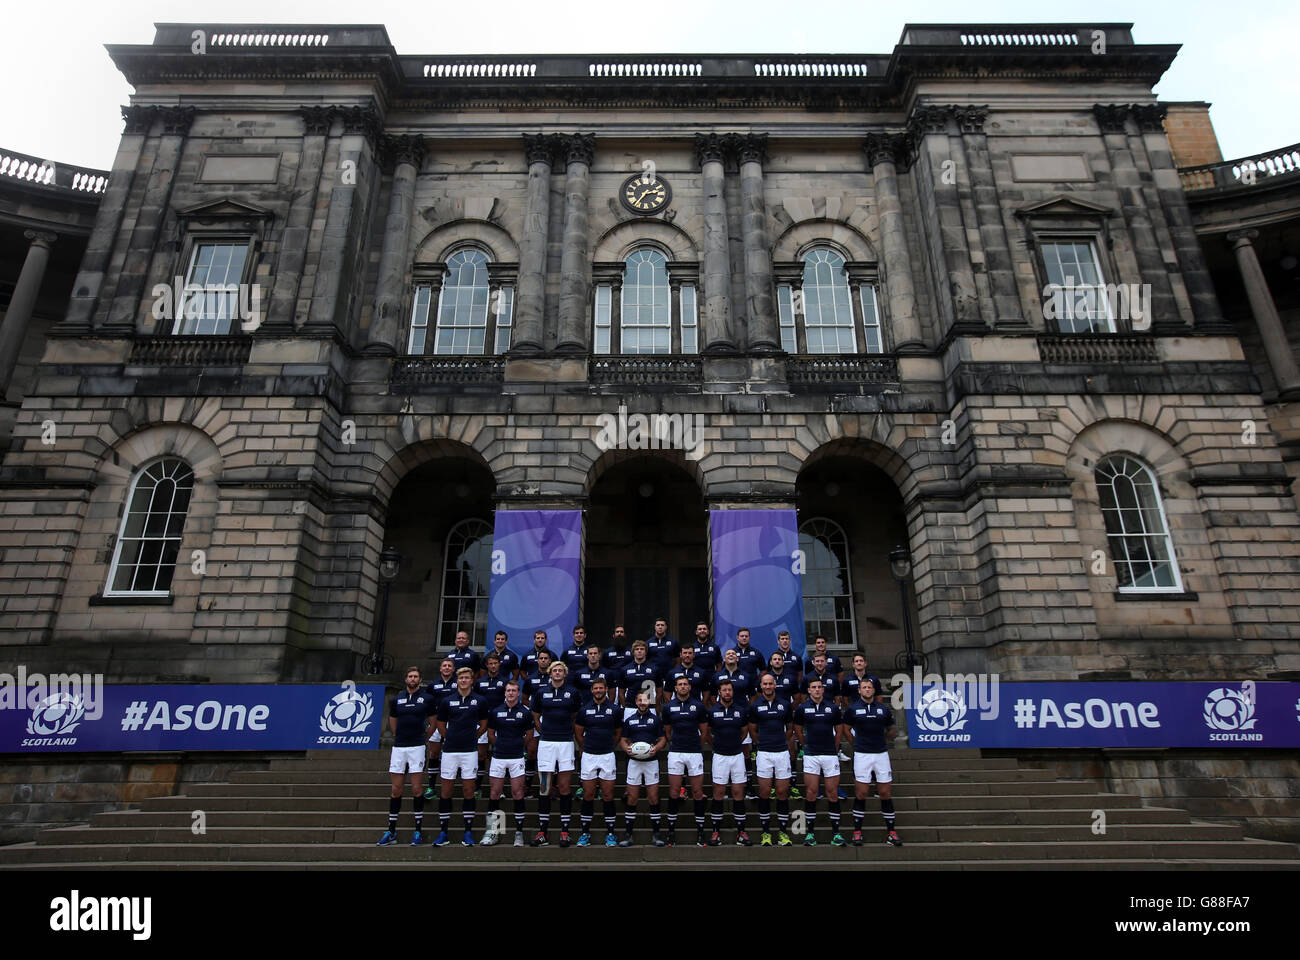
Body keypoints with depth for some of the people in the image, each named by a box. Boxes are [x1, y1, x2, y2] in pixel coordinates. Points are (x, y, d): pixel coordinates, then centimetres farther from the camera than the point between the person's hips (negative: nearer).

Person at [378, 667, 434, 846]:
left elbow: (433, 722, 10)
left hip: (417, 747, -3)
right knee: (396, 790, 6)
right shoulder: (397, 699, 8)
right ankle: (391, 831, 13)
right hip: (398, 747, 3)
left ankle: (418, 830, 6)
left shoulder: (427, 699, 0)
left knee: (417, 789, -2)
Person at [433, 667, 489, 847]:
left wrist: (472, 737, 8)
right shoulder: (447, 701, 4)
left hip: (470, 751, -1)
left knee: (468, 791, 2)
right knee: (446, 791, 4)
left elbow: (484, 725, 13)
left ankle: (468, 832, 10)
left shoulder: (480, 701, 2)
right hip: (449, 751, 1)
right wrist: (452, 738, 11)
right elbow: (441, 725, 14)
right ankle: (443, 832, 13)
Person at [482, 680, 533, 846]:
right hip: (498, 757, 2)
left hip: (517, 758, -1)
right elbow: (490, 734, 15)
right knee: (494, 793, 3)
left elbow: (529, 735, 11)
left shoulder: (525, 712, 1)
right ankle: (492, 832, 12)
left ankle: (519, 832, 7)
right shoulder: (496, 712, 4)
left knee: (517, 794, -2)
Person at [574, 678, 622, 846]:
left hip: (607, 755, 0)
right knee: (588, 795, 4)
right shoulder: (584, 710, 2)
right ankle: (585, 832, 14)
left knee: (608, 796, 2)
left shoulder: (615, 710, 1)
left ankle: (610, 833, 11)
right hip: (588, 756, 0)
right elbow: (579, 734, 13)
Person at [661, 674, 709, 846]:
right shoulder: (669, 707, 5)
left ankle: (700, 831, 11)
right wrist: (675, 743, 11)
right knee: (673, 792, 2)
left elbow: (703, 730, 11)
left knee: (698, 792, 1)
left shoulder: (698, 706, 3)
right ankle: (671, 829, 13)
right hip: (675, 753, 0)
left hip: (695, 752, 0)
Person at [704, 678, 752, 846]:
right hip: (719, 756, -1)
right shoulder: (712, 711, -2)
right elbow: (706, 733, 10)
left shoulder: (741, 711, 2)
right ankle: (716, 830, 10)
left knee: (738, 793, 3)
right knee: (719, 793, 2)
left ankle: (741, 831, 9)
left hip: (737, 755, 1)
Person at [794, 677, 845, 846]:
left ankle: (836, 832, 10)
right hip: (810, 755, 0)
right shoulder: (802, 708, 2)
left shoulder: (833, 707, 4)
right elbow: (798, 729, 15)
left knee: (833, 793, 1)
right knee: (811, 793, 0)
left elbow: (838, 730, 14)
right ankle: (810, 832, 8)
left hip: (830, 755, 1)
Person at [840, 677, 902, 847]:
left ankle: (891, 831, 13)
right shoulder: (853, 709, 1)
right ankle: (857, 831, 10)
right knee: (861, 794, 0)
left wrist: (884, 742, 10)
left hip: (881, 754, 2)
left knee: (886, 793, 3)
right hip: (862, 755, -2)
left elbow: (890, 730, 19)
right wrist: (857, 743, 6)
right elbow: (845, 730, 11)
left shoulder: (884, 709, 7)